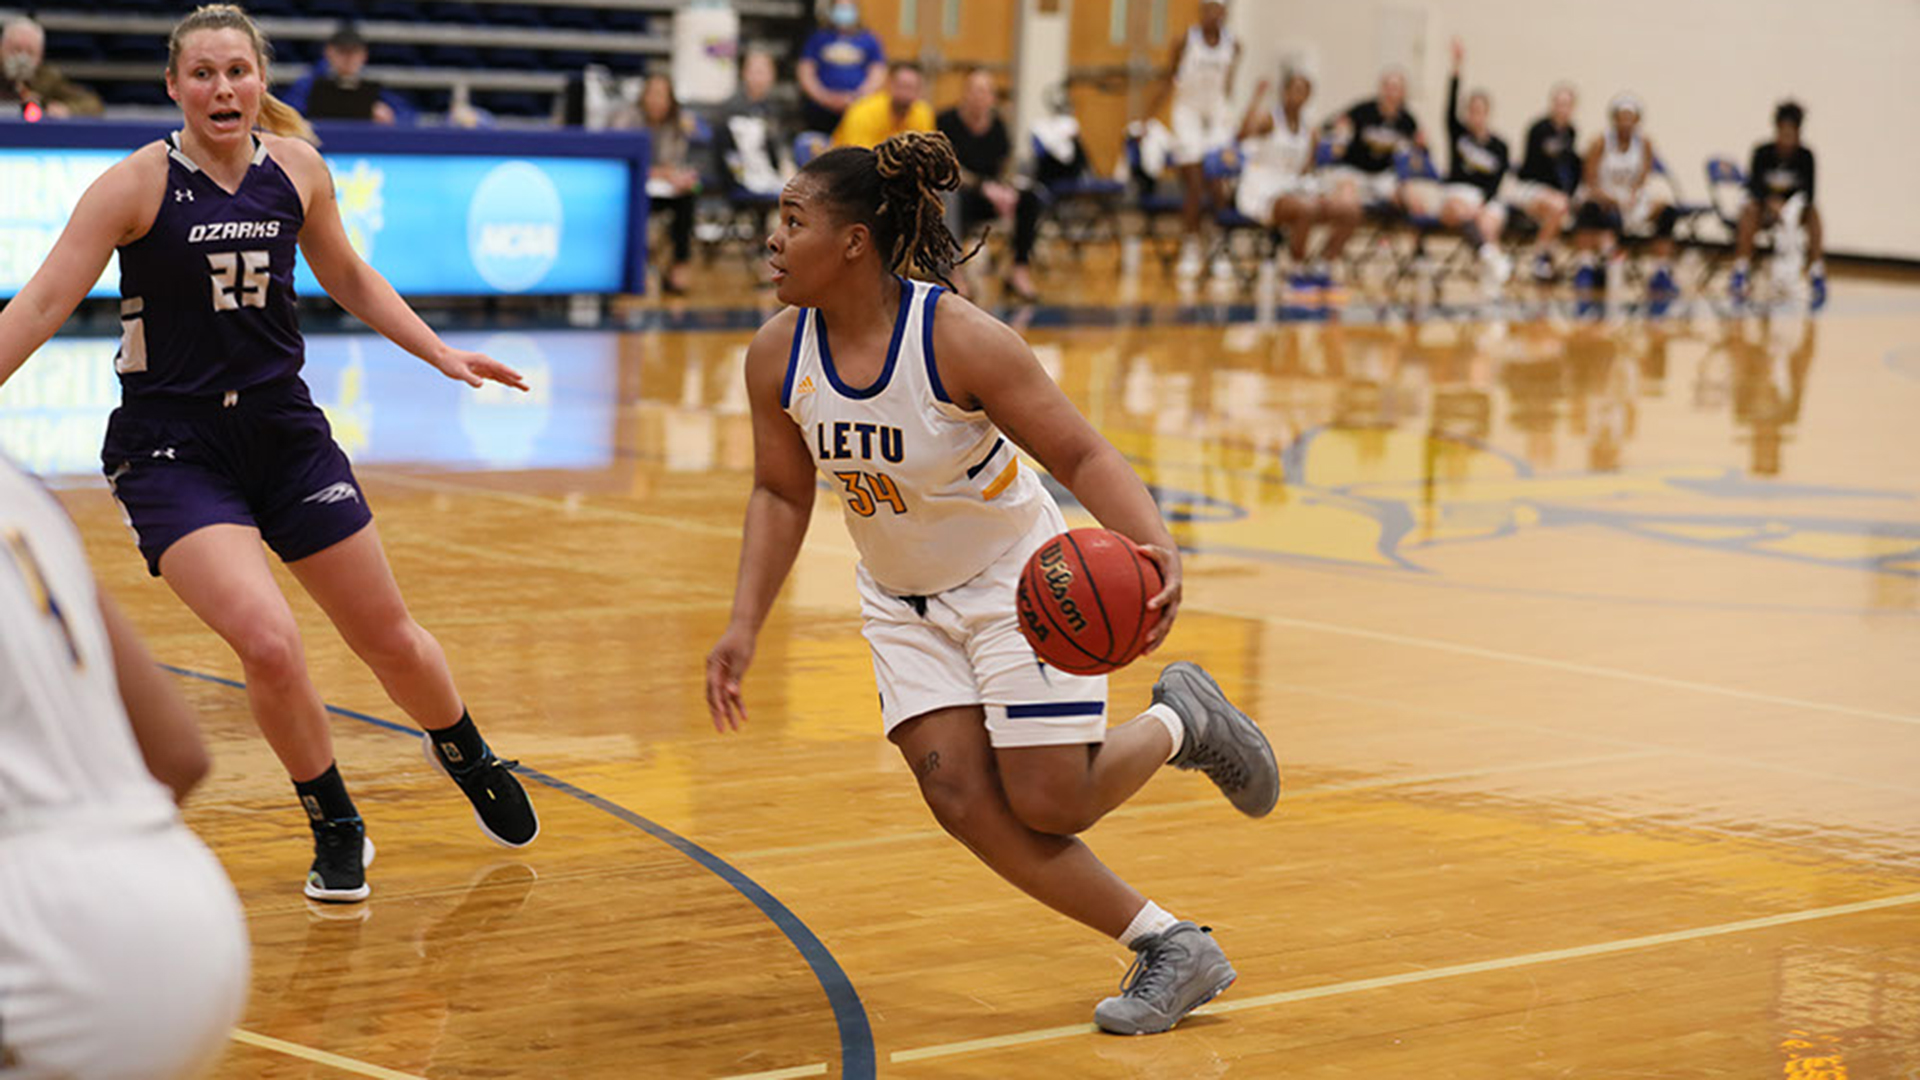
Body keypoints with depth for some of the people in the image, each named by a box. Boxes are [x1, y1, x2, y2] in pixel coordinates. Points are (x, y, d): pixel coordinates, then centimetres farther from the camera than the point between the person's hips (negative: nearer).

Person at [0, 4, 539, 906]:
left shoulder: (297, 169, 0)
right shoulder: (138, 185, -12)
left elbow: (349, 279, 17)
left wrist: (440, 353, 12)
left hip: (283, 429, 4)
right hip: (173, 445, -4)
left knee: (390, 640, 11)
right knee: (267, 643, -21)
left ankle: (465, 755, 44)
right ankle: (336, 831, 3)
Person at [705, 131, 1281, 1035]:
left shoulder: (962, 340, -27)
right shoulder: (777, 357, -12)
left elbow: (1082, 456, -24)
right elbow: (781, 494, 2)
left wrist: (1157, 550, -41)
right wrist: (743, 627, -6)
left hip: (1017, 581, -5)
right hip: (902, 600, 5)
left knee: (1049, 804, -8)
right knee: (961, 797, -10)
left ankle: (1181, 722, 25)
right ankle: (1171, 948, 2)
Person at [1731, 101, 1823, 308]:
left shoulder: (1805, 156, -11)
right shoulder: (1763, 153, -14)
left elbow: (1809, 192, -18)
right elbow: (1754, 186, -23)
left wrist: (1795, 205, -40)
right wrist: (1772, 202, -43)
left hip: (1793, 206, 1)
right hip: (1765, 208, -1)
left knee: (1812, 213, -29)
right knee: (1750, 211, -34)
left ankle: (1817, 274, -29)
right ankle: (1740, 272, -34)